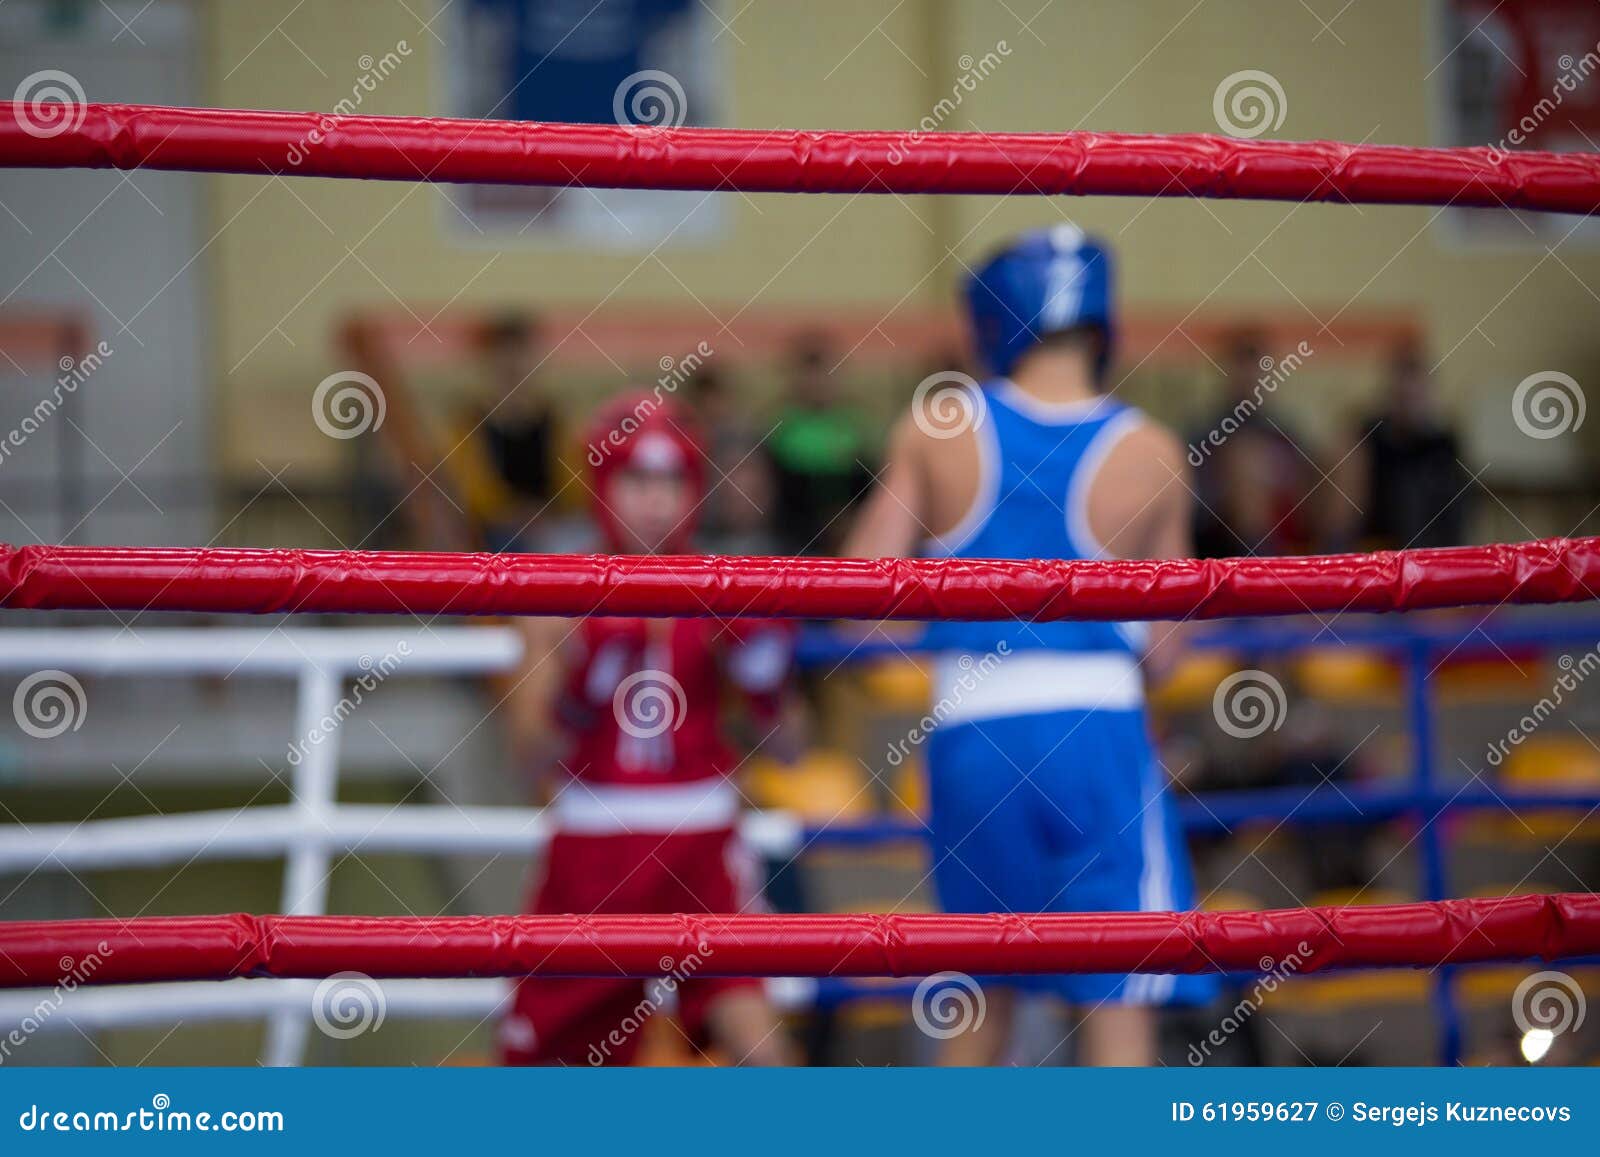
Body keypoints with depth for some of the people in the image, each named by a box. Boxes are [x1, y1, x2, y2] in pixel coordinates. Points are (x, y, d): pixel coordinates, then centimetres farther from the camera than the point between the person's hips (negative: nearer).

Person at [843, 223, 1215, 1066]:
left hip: (971, 734, 3)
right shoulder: (1149, 455, -2)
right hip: (1097, 728, -3)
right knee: (1119, 1000, -2)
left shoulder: (936, 429, 0)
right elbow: (1161, 647, 3)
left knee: (983, 988, 20)